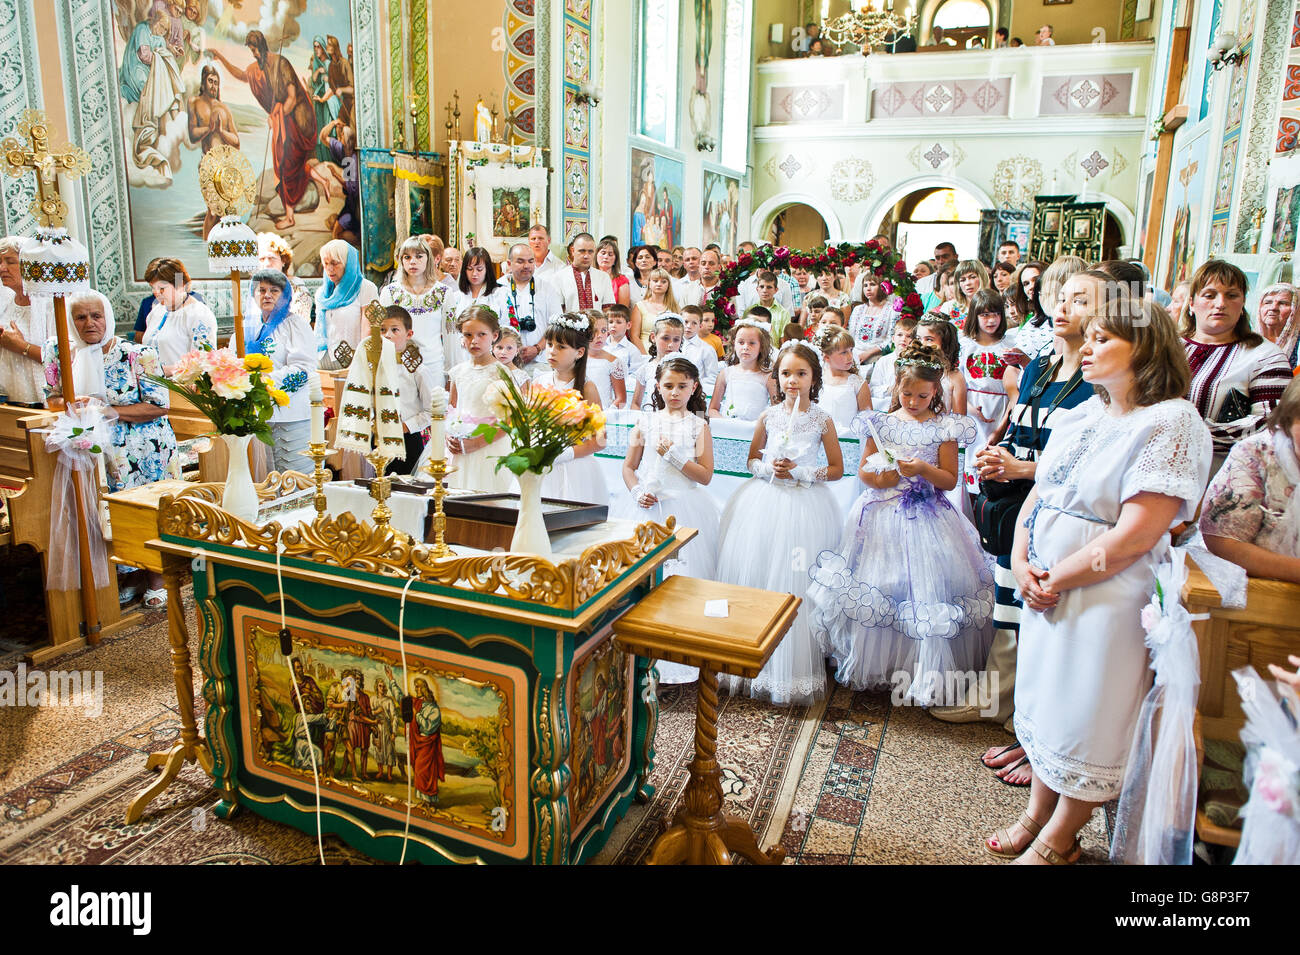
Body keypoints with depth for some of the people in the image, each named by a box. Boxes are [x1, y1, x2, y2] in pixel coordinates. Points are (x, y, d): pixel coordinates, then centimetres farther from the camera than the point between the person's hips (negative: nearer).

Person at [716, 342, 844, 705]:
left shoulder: (822, 420, -1)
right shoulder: (768, 416, 5)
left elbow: (837, 469, 1)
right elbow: (752, 460, 14)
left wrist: (801, 472, -12)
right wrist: (767, 468, -7)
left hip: (805, 506, -3)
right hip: (764, 503, 3)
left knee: (794, 581, -3)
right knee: (754, 574, 2)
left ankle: (793, 668, 10)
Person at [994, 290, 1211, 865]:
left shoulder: (1172, 423, -15)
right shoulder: (1080, 417, 10)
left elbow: (1133, 536, -21)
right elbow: (1038, 494, 10)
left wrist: (1056, 580, -15)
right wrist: (1021, 563, -5)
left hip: (1107, 599, -7)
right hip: (1045, 593, 7)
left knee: (1086, 721, 7)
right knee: (1046, 703, 18)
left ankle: (1057, 841, 25)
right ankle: (1036, 816, 36)